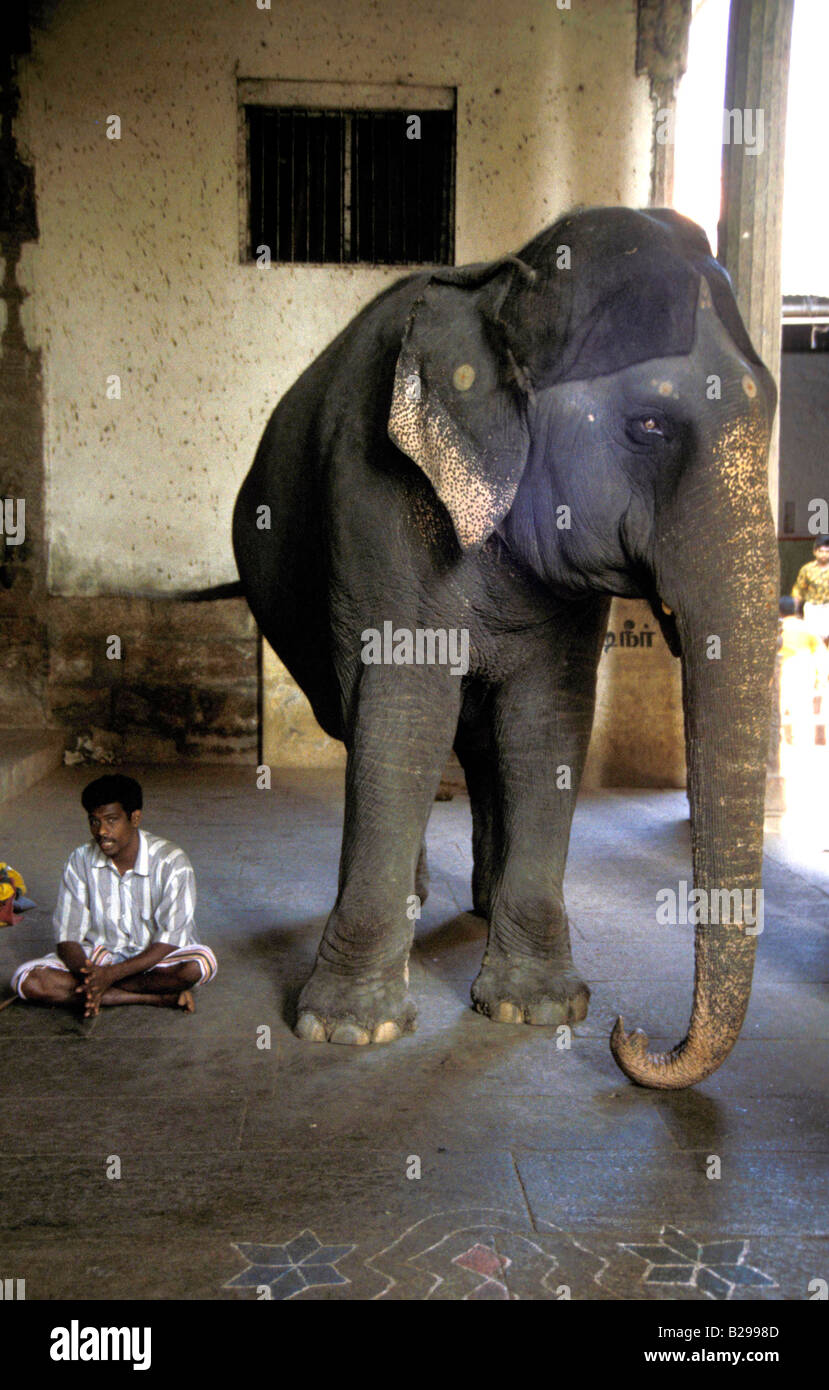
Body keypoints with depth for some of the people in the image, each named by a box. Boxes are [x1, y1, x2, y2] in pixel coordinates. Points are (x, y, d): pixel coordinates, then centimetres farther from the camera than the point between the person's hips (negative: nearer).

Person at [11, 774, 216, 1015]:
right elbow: (67, 936, -8)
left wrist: (112, 974, -29)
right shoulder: (81, 861, -8)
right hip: (97, 956, 3)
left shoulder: (171, 862, -17)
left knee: (201, 963, -35)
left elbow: (169, 940, -18)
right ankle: (157, 997, -22)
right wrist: (88, 976, -29)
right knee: (28, 981, -24)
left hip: (154, 957, -3)